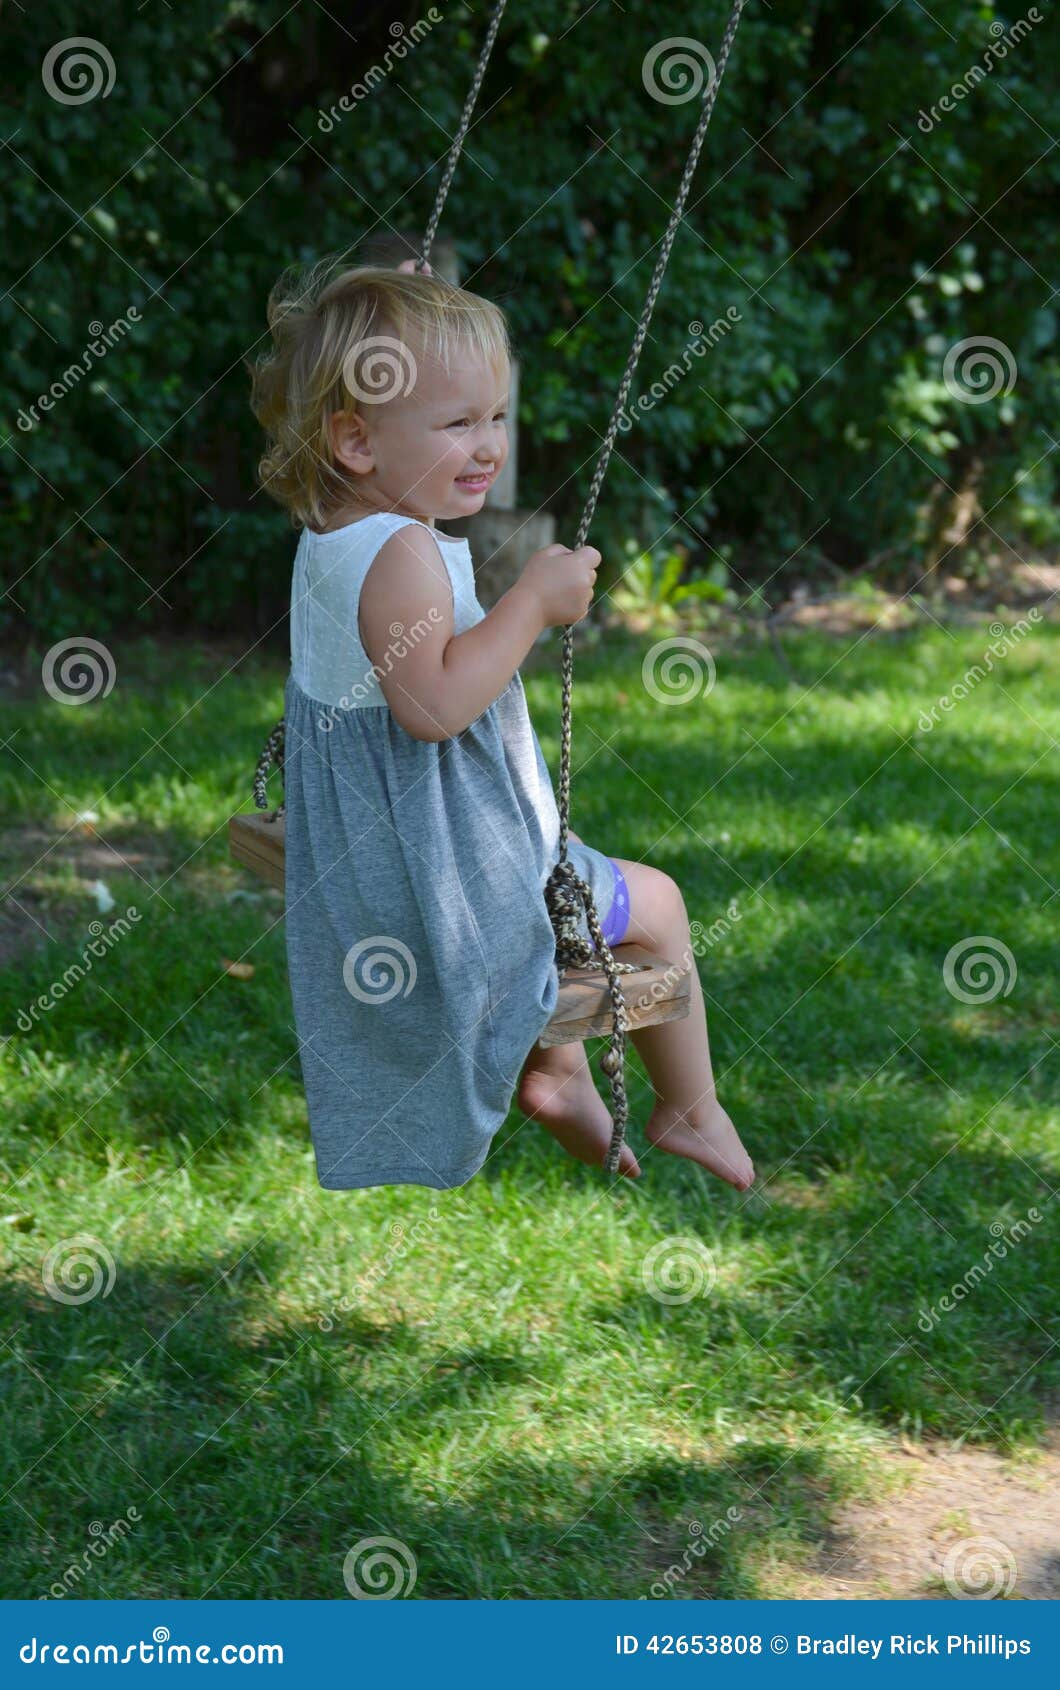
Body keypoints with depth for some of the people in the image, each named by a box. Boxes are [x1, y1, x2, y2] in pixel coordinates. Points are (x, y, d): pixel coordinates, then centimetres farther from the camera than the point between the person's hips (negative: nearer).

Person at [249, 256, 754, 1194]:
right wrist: (533, 602, -29)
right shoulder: (404, 554, -27)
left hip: (371, 862, 10)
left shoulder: (328, 538, 6)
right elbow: (435, 703, -37)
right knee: (655, 902, 11)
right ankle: (691, 1110, 25)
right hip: (450, 868, -10)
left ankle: (556, 1072, 39)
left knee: (578, 874, 35)